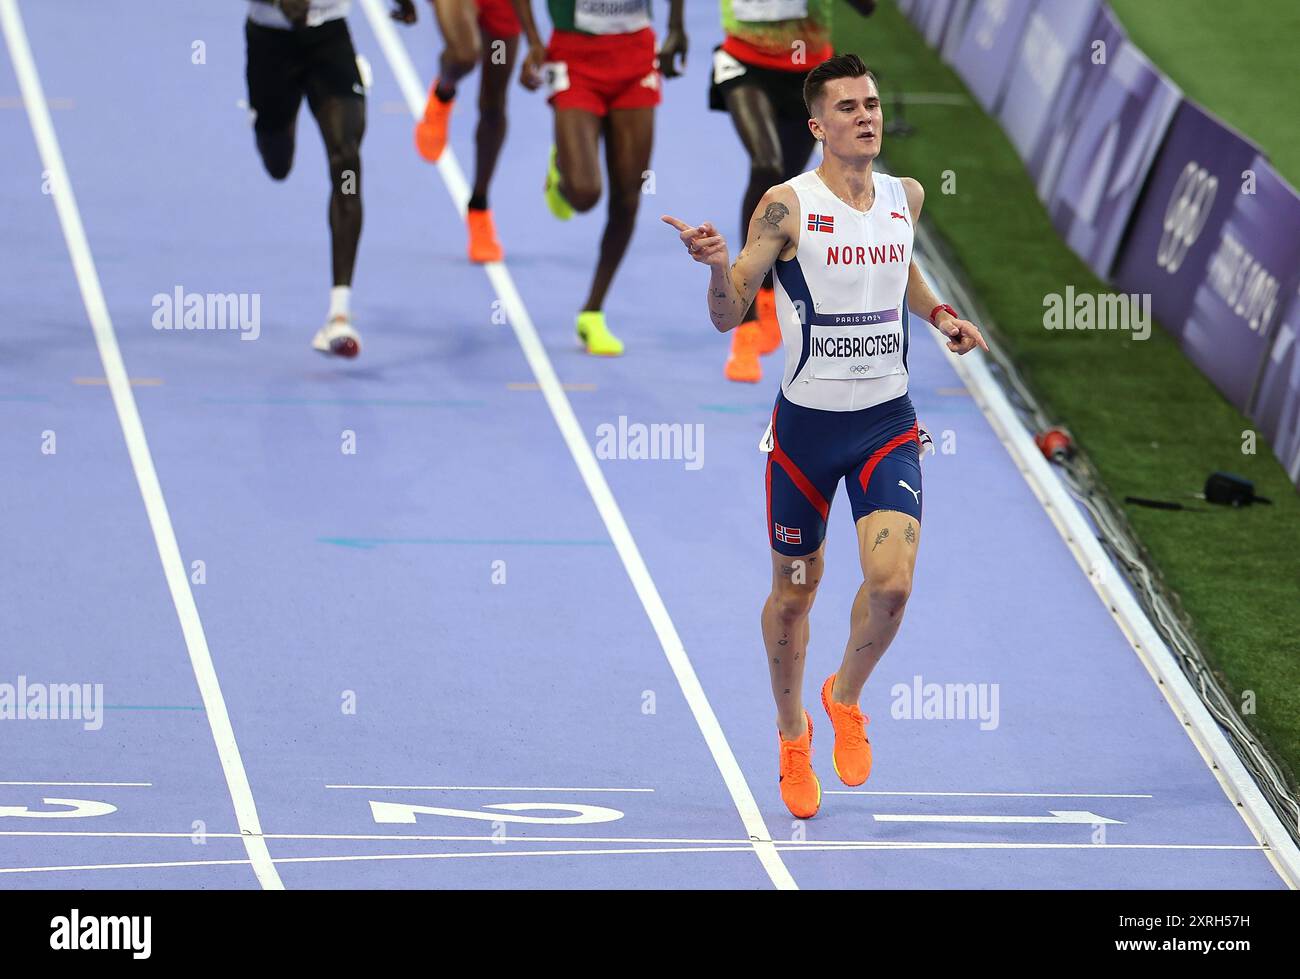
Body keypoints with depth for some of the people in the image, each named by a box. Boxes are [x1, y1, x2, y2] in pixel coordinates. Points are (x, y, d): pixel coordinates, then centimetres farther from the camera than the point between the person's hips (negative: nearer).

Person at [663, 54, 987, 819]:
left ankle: (847, 697, 13)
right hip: (807, 423, -2)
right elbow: (728, 316, -11)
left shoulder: (906, 198, 3)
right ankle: (793, 731, 36)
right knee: (794, 591, 11)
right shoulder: (787, 206, -11)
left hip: (887, 424, 2)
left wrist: (939, 314, 10)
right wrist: (719, 266, -31)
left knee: (892, 581, -17)